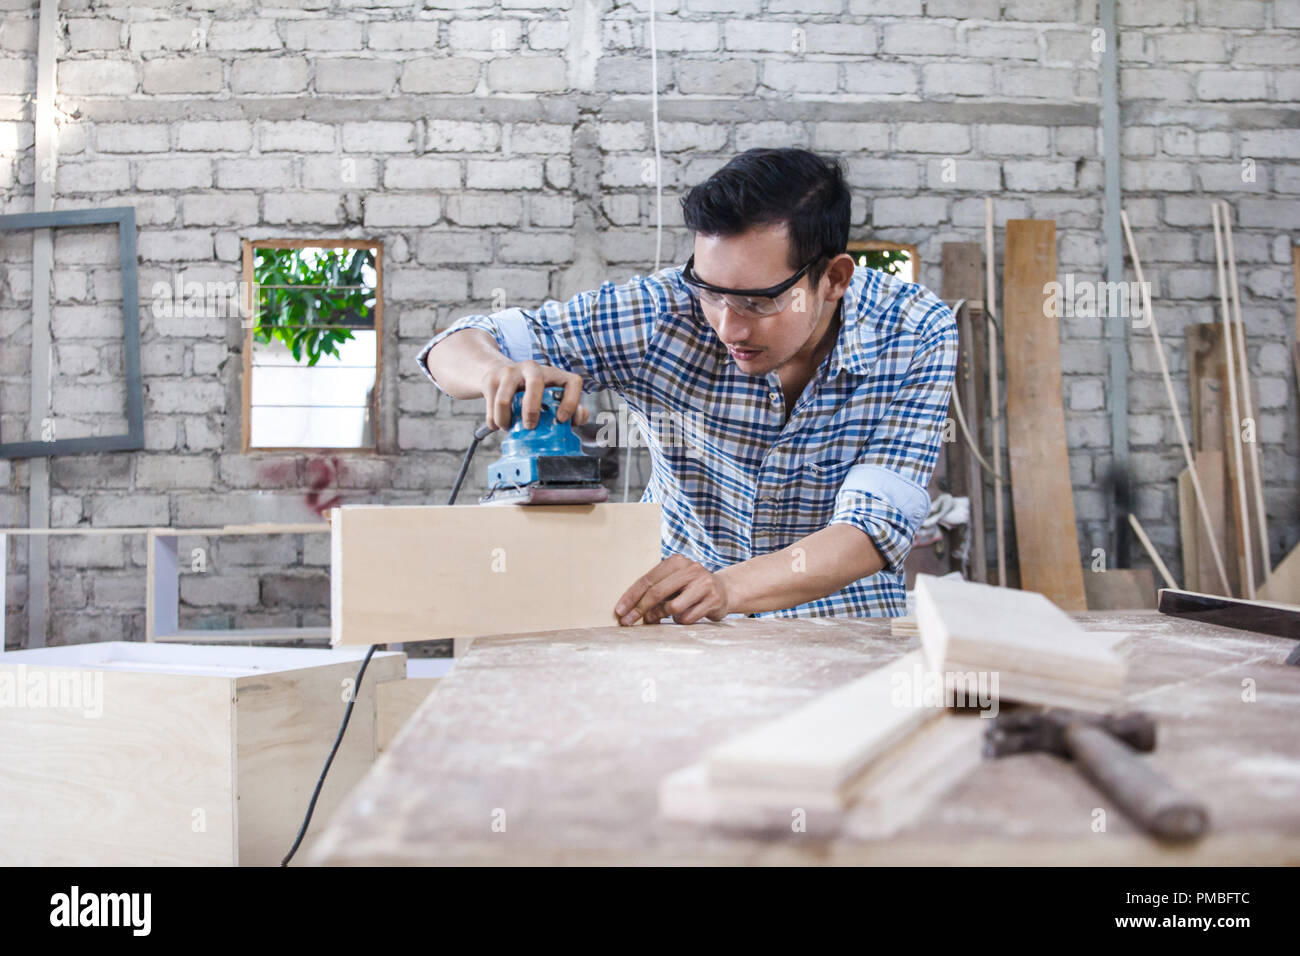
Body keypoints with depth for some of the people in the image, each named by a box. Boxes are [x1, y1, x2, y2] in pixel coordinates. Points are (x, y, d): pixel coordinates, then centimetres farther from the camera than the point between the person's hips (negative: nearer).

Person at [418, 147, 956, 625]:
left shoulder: (917, 336, -15)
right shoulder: (665, 314, -14)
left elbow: (875, 528, -23)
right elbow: (454, 348, -7)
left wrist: (728, 588, -41)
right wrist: (501, 373, -32)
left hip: (841, 620, 2)